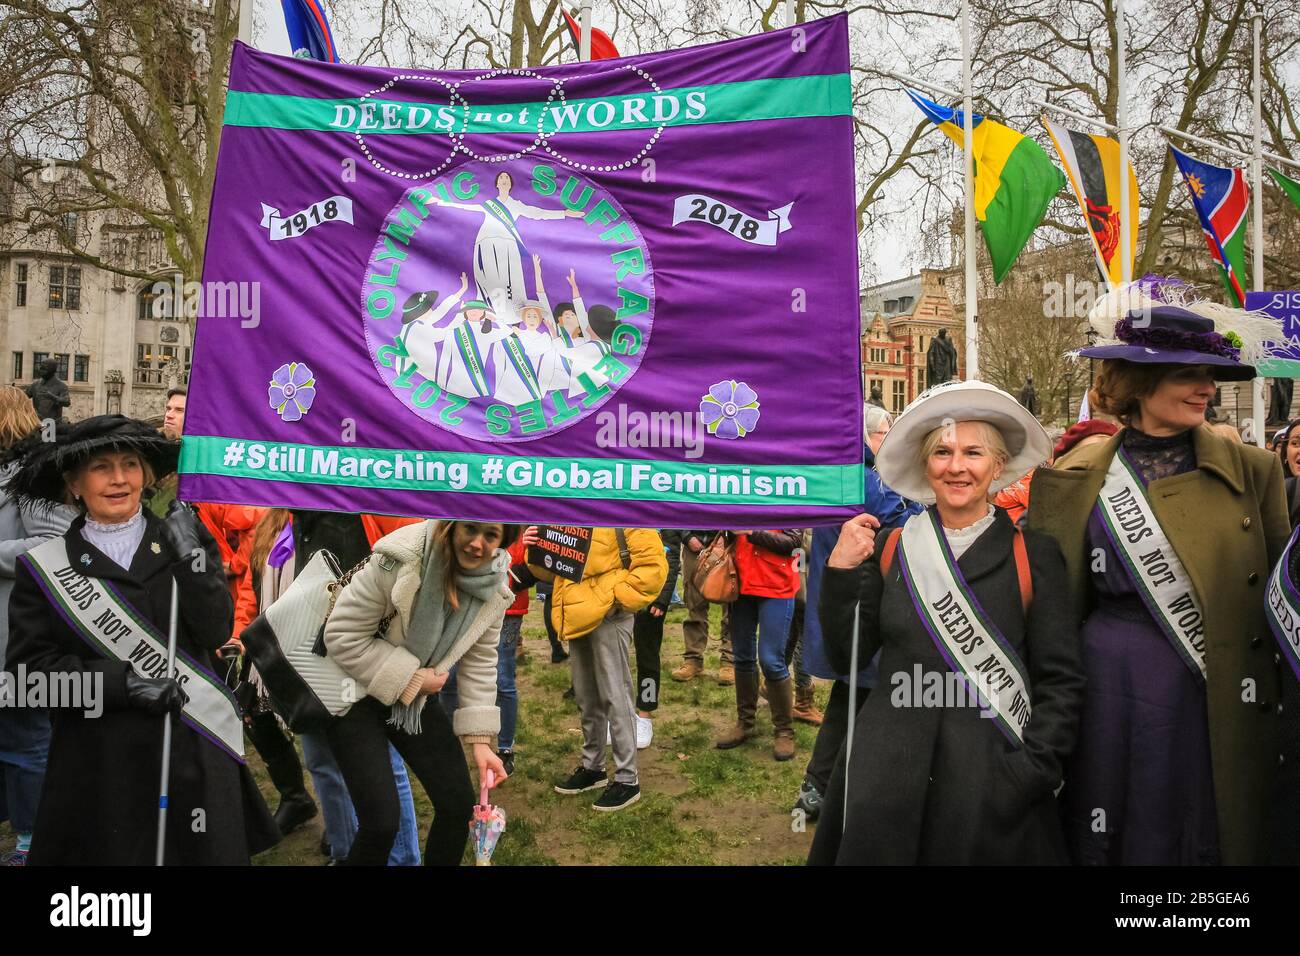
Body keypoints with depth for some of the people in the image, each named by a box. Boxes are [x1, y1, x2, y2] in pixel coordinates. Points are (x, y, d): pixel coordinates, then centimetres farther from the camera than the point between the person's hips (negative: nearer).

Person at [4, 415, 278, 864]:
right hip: (101, 762, -1)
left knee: (204, 852, 12)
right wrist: (124, 682, -16)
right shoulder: (45, 565, 0)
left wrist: (191, 558, -17)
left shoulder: (184, 538, 2)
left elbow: (216, 633, -7)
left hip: (196, 754, 1)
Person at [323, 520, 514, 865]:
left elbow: (479, 664, -2)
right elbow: (342, 637, -22)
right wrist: (412, 678, -20)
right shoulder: (398, 561, -27)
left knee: (459, 804, 2)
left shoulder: (493, 590, -10)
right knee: (381, 821, -13)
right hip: (356, 693, -5)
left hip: (417, 697, 5)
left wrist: (480, 741, -7)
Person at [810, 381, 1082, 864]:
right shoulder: (889, 548, 2)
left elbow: (1060, 680, -1)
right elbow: (845, 657, 3)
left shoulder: (1034, 555, -3)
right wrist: (841, 571, -9)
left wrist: (1031, 774, -11)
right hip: (887, 770, 2)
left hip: (993, 778, -1)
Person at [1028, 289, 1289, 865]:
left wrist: (1282, 700, 2)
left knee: (1213, 839, 12)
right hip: (1114, 694, 0)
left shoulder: (1252, 471, 2)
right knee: (1112, 841, 11)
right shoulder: (1078, 480, 0)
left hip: (1223, 704, 1)